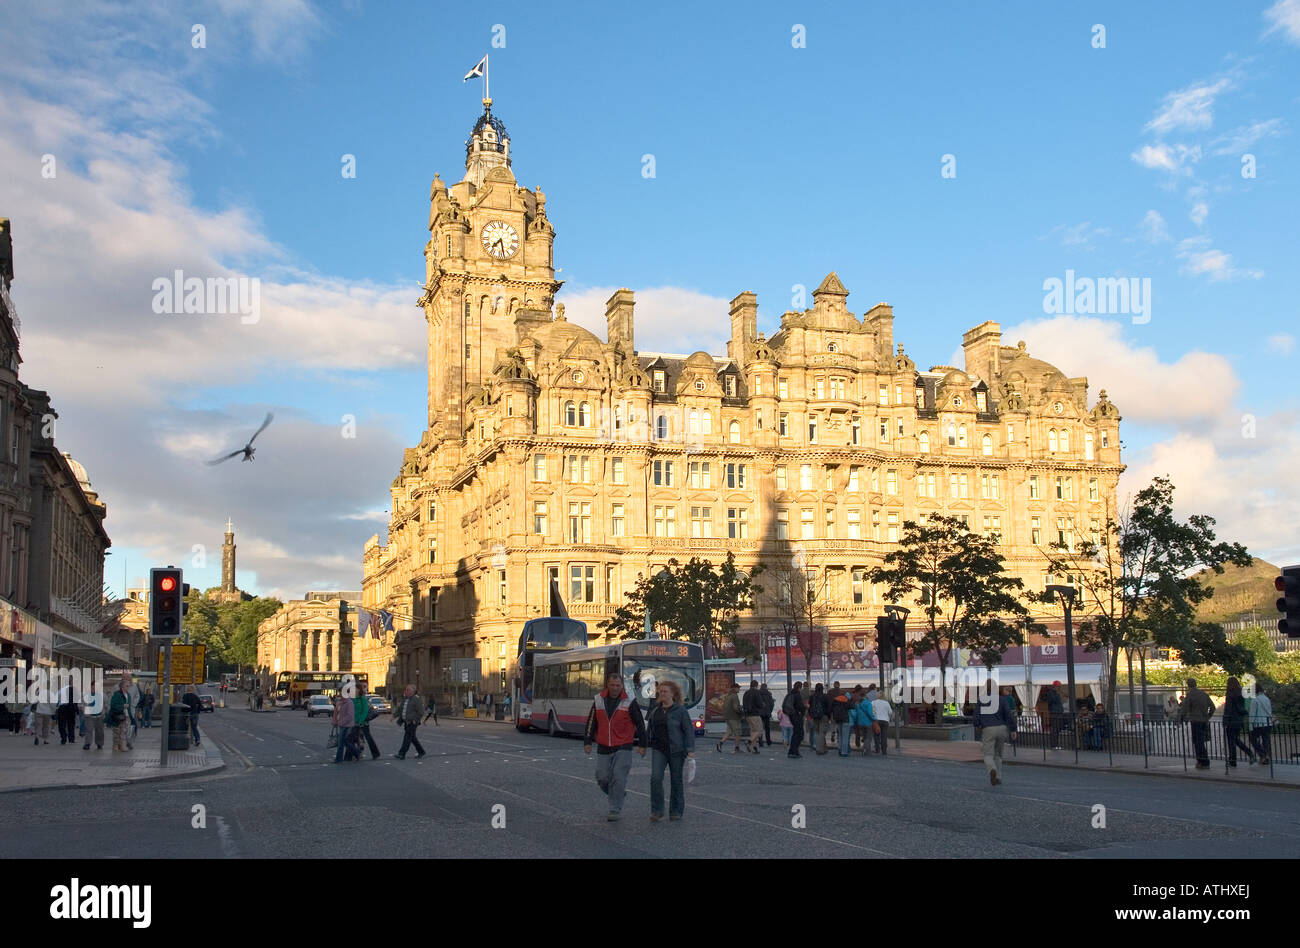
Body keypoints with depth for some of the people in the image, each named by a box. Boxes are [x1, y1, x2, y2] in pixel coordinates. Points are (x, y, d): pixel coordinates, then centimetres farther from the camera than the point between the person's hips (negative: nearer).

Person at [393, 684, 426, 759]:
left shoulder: (416, 699, -13)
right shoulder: (405, 699, 10)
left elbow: (421, 712, -14)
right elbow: (400, 709, 20)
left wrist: (414, 720, -14)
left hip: (412, 723, -8)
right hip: (406, 722, 8)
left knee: (407, 737, -9)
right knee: (412, 738, 14)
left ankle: (401, 755, -10)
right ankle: (421, 752, 26)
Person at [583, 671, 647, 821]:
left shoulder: (630, 702, -6)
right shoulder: (598, 700, 3)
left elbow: (640, 723, 0)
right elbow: (591, 722, 9)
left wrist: (642, 744, -1)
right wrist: (587, 742, 4)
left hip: (623, 748, -3)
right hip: (603, 748, 4)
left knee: (618, 778, -10)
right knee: (602, 778, 4)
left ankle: (615, 809, 0)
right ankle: (619, 794, 32)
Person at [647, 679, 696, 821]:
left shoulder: (680, 710, -6)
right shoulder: (655, 709, 9)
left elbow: (689, 730, -8)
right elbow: (649, 728, 20)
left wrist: (690, 749, -16)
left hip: (676, 750, -3)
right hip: (658, 749, 3)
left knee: (676, 780, 6)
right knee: (655, 777, -12)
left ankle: (677, 811, 19)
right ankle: (656, 811, -6)